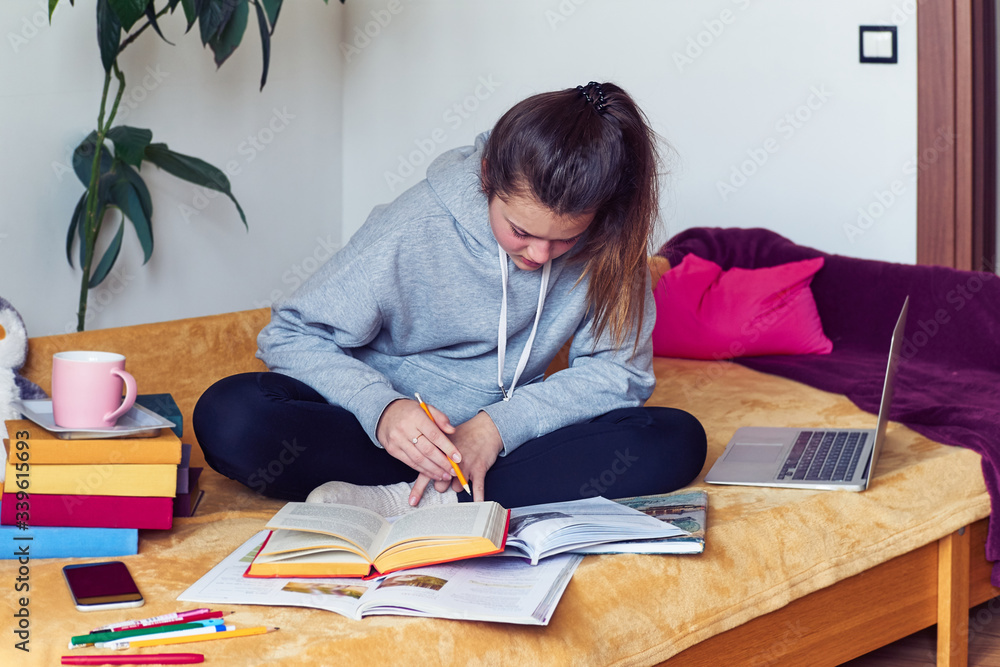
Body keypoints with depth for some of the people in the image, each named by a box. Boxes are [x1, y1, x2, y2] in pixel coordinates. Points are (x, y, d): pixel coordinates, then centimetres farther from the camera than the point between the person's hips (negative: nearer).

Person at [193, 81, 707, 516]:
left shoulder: (603, 245, -12)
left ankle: (408, 502, -29)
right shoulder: (414, 229, -17)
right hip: (391, 432, -1)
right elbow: (289, 335, -13)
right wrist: (381, 408, -32)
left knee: (678, 441, -25)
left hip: (505, 442, 2)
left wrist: (497, 426, -23)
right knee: (228, 416, -29)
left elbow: (620, 370, -8)